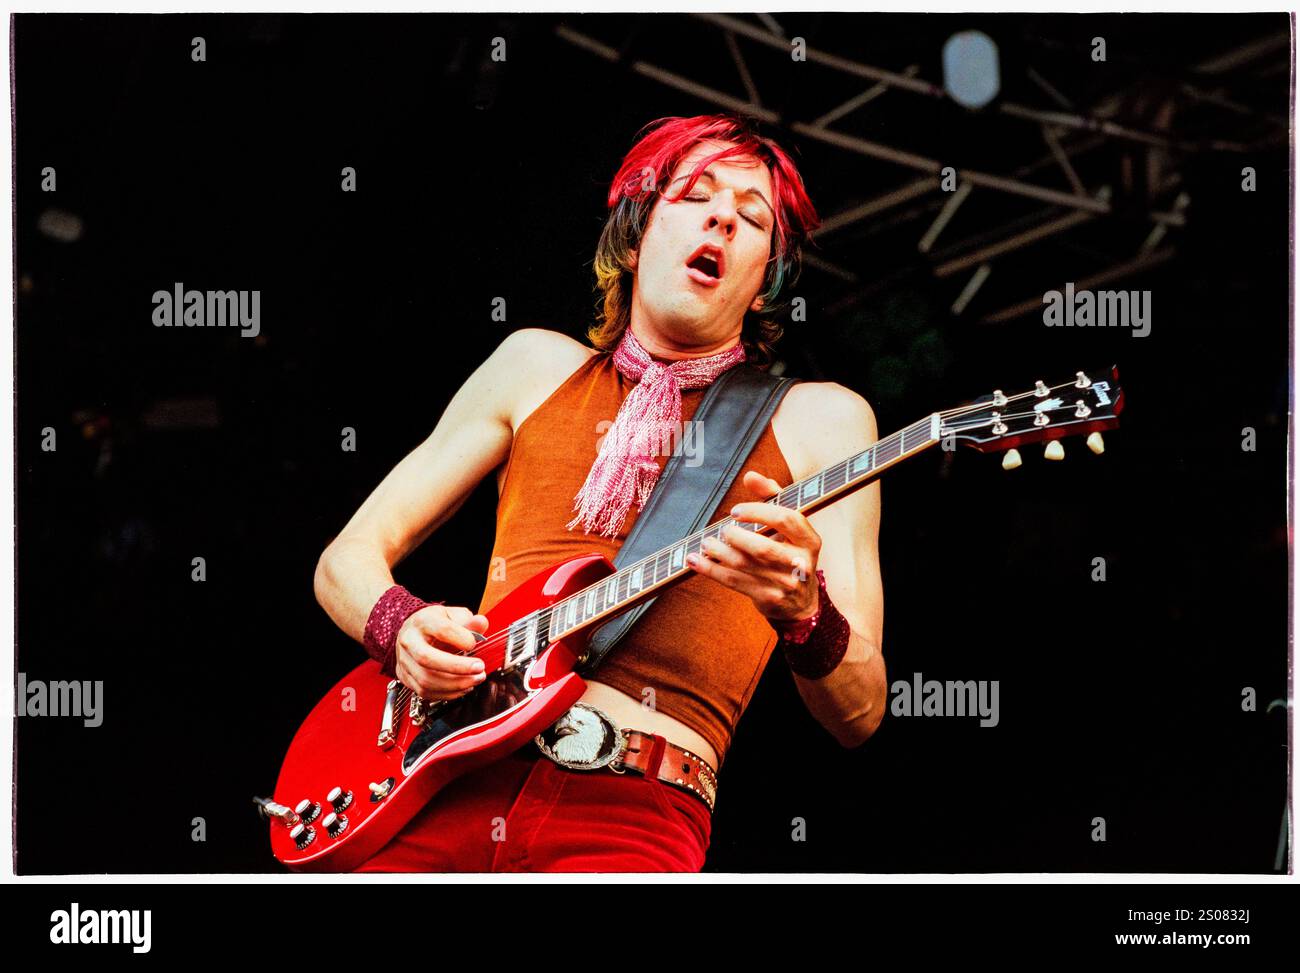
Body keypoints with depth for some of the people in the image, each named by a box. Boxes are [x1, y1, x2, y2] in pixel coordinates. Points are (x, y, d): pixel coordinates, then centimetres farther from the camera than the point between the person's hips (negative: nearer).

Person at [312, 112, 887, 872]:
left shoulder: (818, 421, 11)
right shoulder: (539, 367, 18)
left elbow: (859, 715, 5)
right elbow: (347, 559, 19)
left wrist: (804, 617, -16)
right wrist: (402, 627, -3)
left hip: (636, 808, -2)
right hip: (448, 786, 2)